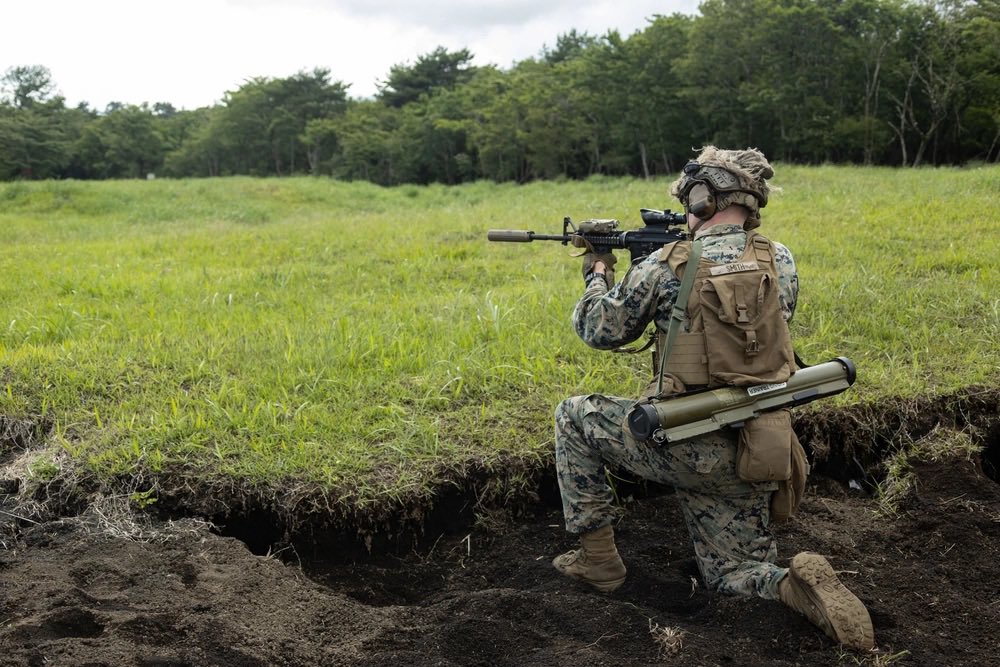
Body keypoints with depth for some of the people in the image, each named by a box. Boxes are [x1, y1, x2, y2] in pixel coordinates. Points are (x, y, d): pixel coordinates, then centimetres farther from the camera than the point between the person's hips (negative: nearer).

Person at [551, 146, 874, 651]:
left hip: (684, 449, -5)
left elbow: (599, 331, 2)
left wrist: (598, 272, 22)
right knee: (733, 576, 21)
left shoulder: (666, 266, -10)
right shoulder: (780, 262, 2)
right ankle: (797, 586, -13)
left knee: (573, 417, 18)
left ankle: (598, 558, 20)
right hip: (751, 456, 5)